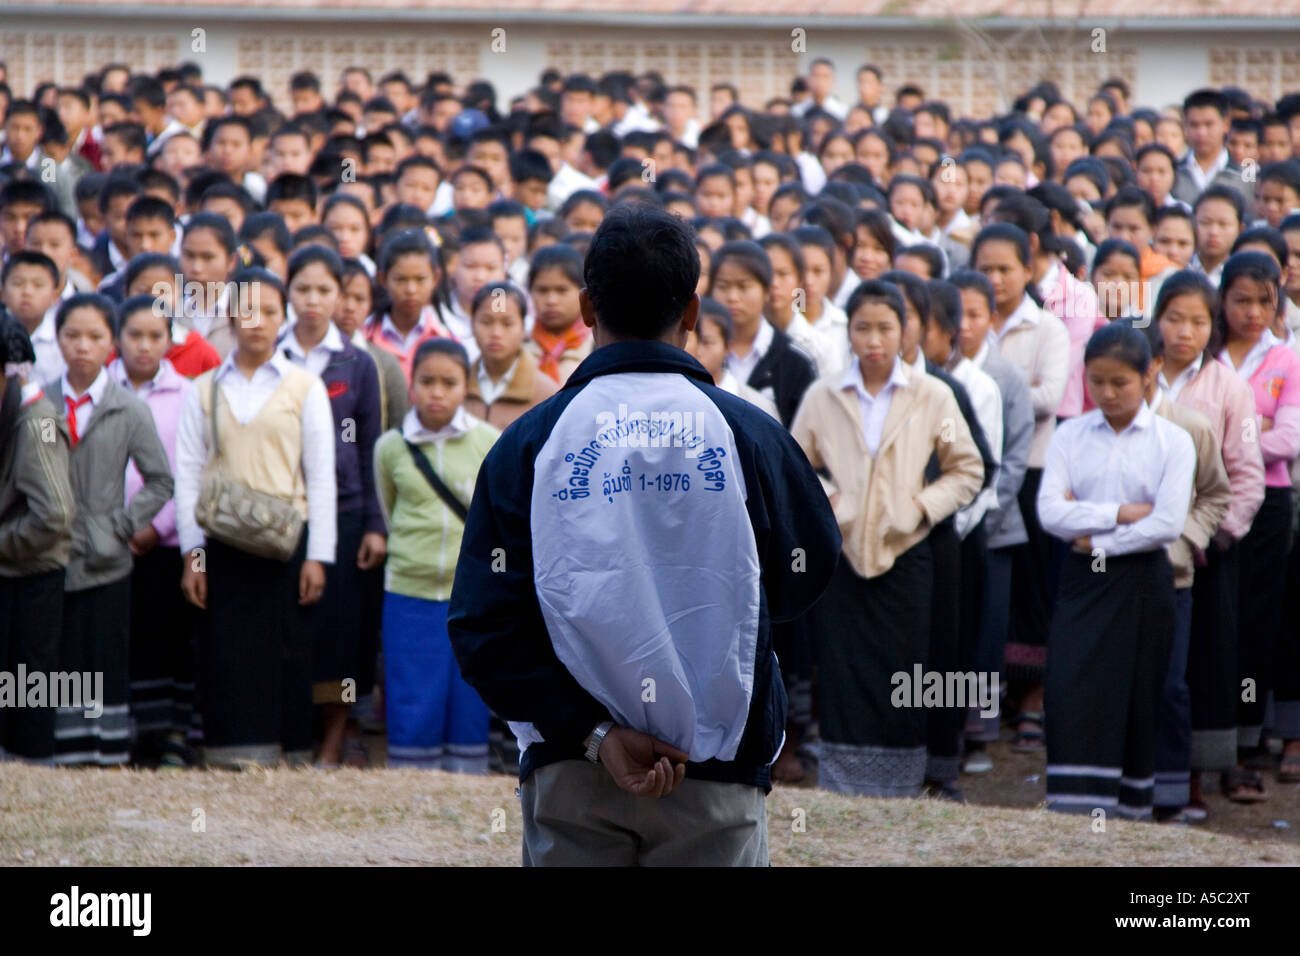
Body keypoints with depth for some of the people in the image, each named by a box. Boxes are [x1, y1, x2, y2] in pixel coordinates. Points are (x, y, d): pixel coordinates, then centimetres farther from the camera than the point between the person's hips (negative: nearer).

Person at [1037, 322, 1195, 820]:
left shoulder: (1172, 442, -1)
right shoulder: (1070, 435, 5)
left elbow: (1168, 523, -11)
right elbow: (1050, 511, -7)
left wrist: (1095, 538, -10)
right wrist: (1120, 513, -13)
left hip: (1142, 585, -1)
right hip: (1081, 583, 1)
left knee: (1137, 701, 3)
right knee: (1072, 698, -9)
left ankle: (1131, 811, 13)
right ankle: (1073, 814, -11)